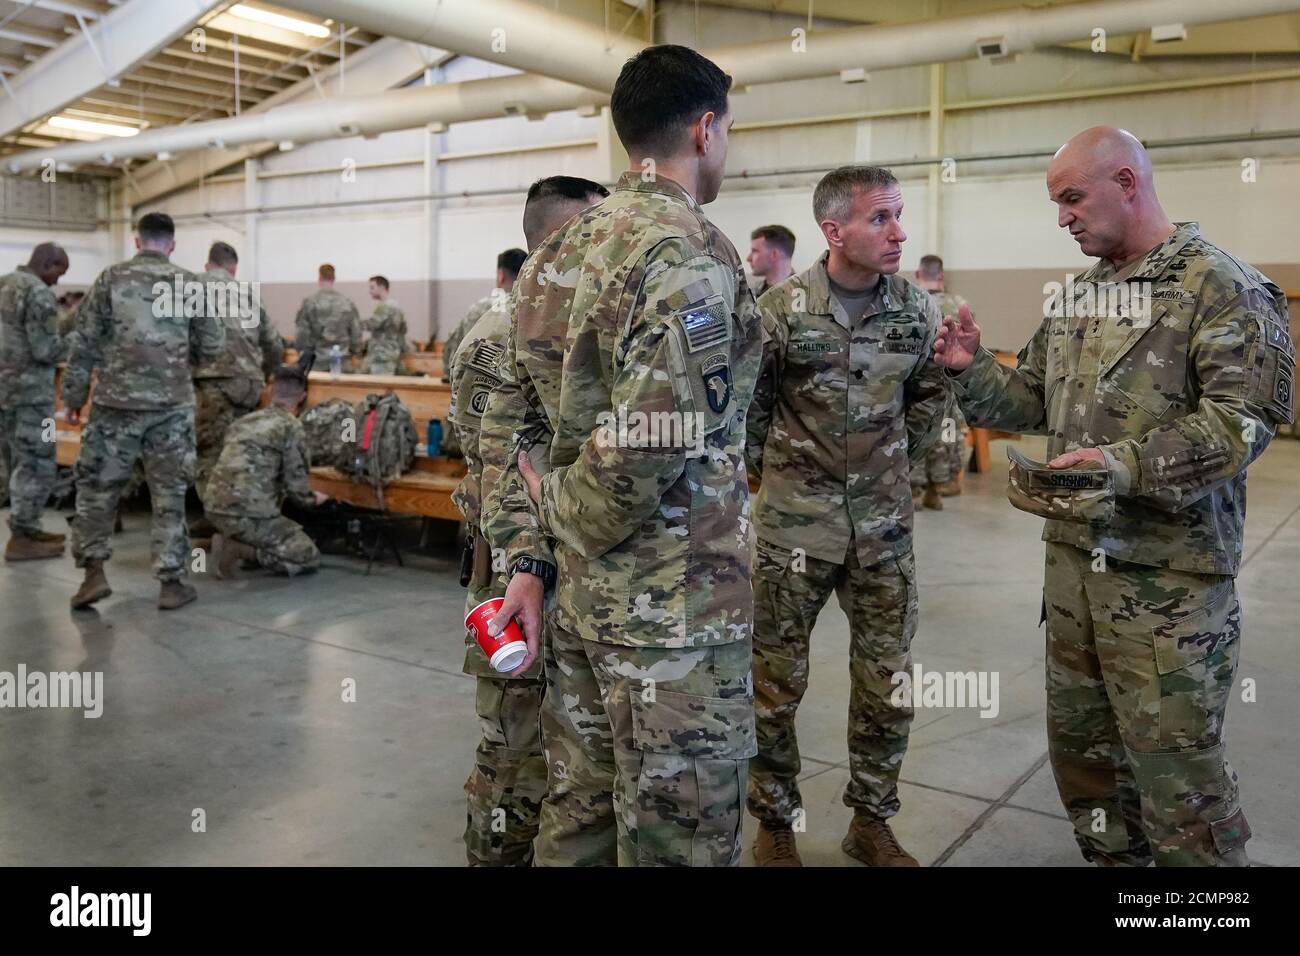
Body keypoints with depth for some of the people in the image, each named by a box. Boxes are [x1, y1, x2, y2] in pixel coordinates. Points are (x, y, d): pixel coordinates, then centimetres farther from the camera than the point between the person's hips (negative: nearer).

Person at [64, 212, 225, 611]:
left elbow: (84, 343, 1)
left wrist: (73, 397, 8)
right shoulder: (189, 284, 2)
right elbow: (213, 346, 3)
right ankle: (172, 582, 10)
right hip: (172, 405, 0)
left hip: (116, 402, 0)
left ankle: (94, 571, 8)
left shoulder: (111, 278, 1)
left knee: (97, 486, 13)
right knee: (169, 494, 7)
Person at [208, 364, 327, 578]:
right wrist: (313, 499, 16)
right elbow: (296, 487, -7)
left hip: (216, 508, 8)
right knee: (310, 558, 5)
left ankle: (232, 540, 7)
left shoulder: (243, 421, 18)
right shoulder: (291, 427, -5)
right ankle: (240, 549, -9)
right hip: (248, 514, -8)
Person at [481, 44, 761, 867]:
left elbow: (507, 419, 10)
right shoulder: (688, 257, -17)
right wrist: (562, 508, -7)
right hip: (675, 606, -8)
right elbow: (647, 455, -26)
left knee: (579, 811, 22)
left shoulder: (558, 254, 9)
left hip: (578, 595, 8)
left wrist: (526, 558, 10)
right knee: (679, 837, 8)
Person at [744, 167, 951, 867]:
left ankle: (872, 821, 29)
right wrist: (770, 467, 6)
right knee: (777, 681, 6)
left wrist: (902, 460, 13)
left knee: (888, 683, 9)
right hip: (795, 520, -3)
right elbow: (744, 403, 2)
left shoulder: (916, 309, 1)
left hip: (884, 522, 4)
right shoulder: (782, 308, -10)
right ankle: (775, 823, 25)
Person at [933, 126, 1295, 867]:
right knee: (1081, 743, 18)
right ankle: (1113, 860, 37)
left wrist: (1126, 466, -29)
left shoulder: (1219, 286, -10)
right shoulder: (1077, 296, 13)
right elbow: (1036, 400, 17)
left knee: (1175, 765, 1)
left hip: (1168, 572, -7)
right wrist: (973, 370, -1)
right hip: (1074, 554, 8)